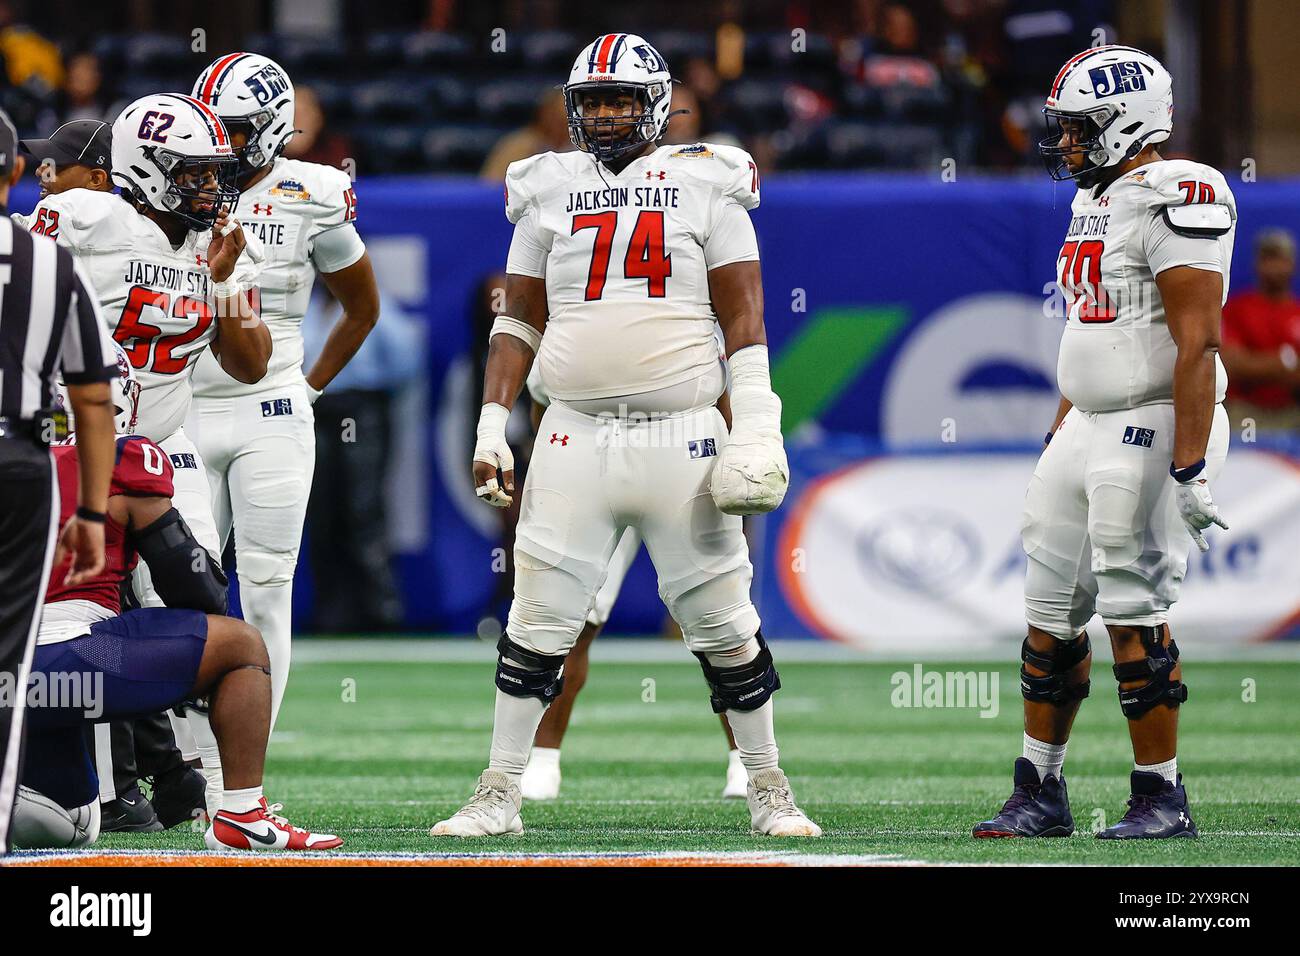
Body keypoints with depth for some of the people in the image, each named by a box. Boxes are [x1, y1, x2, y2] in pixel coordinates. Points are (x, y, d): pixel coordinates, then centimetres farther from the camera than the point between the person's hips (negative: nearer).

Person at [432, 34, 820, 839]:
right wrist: (493, 429, 6)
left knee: (724, 625, 2)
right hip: (576, 439, 2)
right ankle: (499, 795, 8)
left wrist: (757, 428, -7)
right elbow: (519, 321, 13)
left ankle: (770, 792, 14)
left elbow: (743, 317, 1)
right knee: (537, 622, 0)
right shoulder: (550, 192, 10)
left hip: (683, 439, -2)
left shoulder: (704, 185, 3)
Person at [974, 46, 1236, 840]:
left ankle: (1163, 799, 2)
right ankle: (1040, 795, 15)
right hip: (1087, 428, 9)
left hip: (1153, 431, -9)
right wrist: (1057, 441, 23)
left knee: (1133, 613, -7)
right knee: (1052, 611, 9)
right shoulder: (1096, 201, 15)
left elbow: (1196, 344, -20)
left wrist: (1190, 470, -24)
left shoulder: (1175, 198, -15)